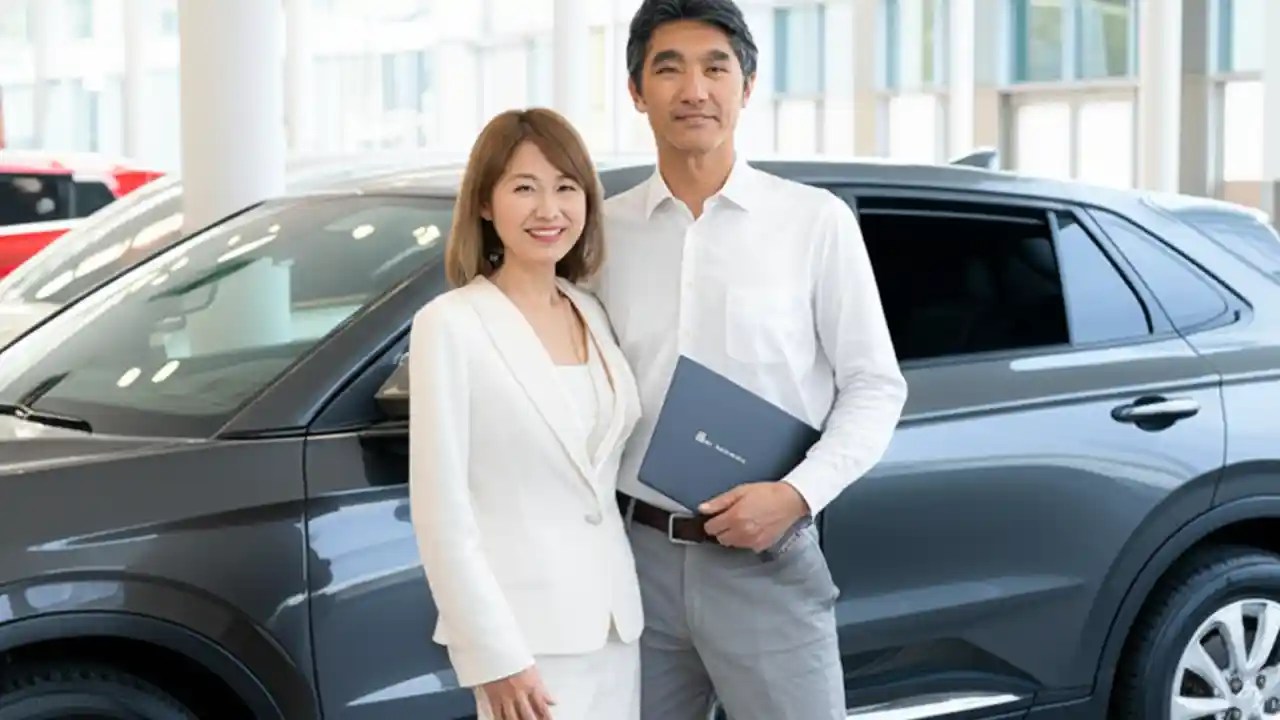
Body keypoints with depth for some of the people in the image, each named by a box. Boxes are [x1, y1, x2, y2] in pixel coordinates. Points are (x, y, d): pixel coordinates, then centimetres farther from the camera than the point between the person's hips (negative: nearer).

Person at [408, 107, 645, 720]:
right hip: (526, 630, -6)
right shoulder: (450, 325, -10)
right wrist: (493, 655, -15)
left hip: (615, 621, 6)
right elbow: (440, 512, -12)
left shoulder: (595, 315, 9)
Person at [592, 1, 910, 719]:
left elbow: (874, 385, -1)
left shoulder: (815, 221, -3)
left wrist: (796, 494, -15)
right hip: (638, 558, 3)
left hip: (767, 563, -3)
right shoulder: (605, 230, 5)